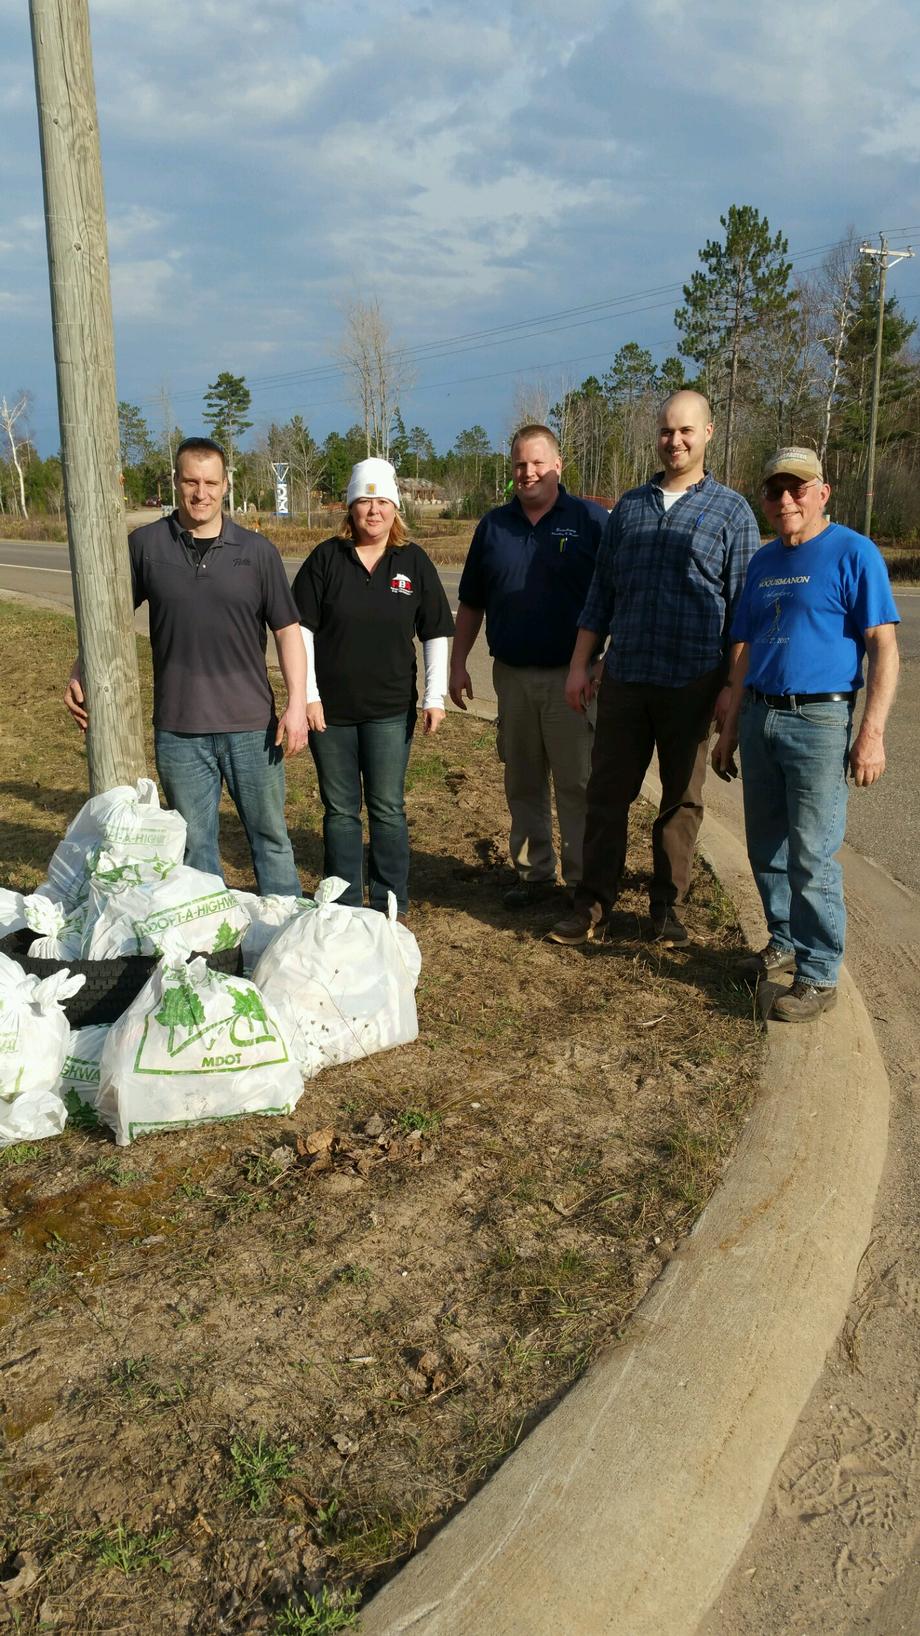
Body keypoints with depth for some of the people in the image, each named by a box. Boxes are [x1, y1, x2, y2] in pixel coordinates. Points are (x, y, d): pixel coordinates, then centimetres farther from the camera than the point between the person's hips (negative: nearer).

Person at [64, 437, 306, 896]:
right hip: (178, 729, 1)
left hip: (251, 725, 0)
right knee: (194, 843, 10)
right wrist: (81, 673, -3)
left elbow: (287, 630, 1)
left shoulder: (257, 551, 0)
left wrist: (296, 702, -7)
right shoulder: (145, 544, 1)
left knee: (270, 835, 8)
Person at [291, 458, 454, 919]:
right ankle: (344, 907, 20)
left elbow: (435, 635, 5)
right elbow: (301, 629, -1)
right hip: (329, 708, 0)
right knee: (339, 810, 8)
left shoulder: (414, 562, 3)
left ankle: (391, 906, 17)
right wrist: (307, 696, -7)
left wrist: (434, 698, 0)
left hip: (391, 709, 0)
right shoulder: (326, 558, 0)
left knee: (388, 809, 5)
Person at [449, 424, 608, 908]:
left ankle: (584, 880, 10)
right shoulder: (493, 524, 10)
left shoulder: (591, 520, -2)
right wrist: (458, 664, 10)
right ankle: (533, 871, 25)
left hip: (570, 676, -4)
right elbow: (471, 603, 15)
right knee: (522, 784, 12)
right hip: (511, 674, 4)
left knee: (577, 783, 0)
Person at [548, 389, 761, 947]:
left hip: (693, 684, -3)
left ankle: (669, 907, 21)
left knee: (682, 797, 8)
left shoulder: (732, 511, 0)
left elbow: (743, 607, -2)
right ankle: (594, 902, 17)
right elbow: (601, 593, 13)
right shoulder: (630, 506, 10)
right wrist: (580, 664, 9)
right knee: (608, 792, 6)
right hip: (624, 676, 3)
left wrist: (734, 686, -7)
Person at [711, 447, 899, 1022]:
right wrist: (730, 728, 17)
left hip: (819, 722, -7)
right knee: (766, 849, 14)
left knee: (812, 858, -5)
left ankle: (819, 975, 7)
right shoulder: (764, 561, 14)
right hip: (759, 718, 7)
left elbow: (884, 646, -10)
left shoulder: (853, 553, -6)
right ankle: (784, 943, 32)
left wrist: (872, 732, -18)